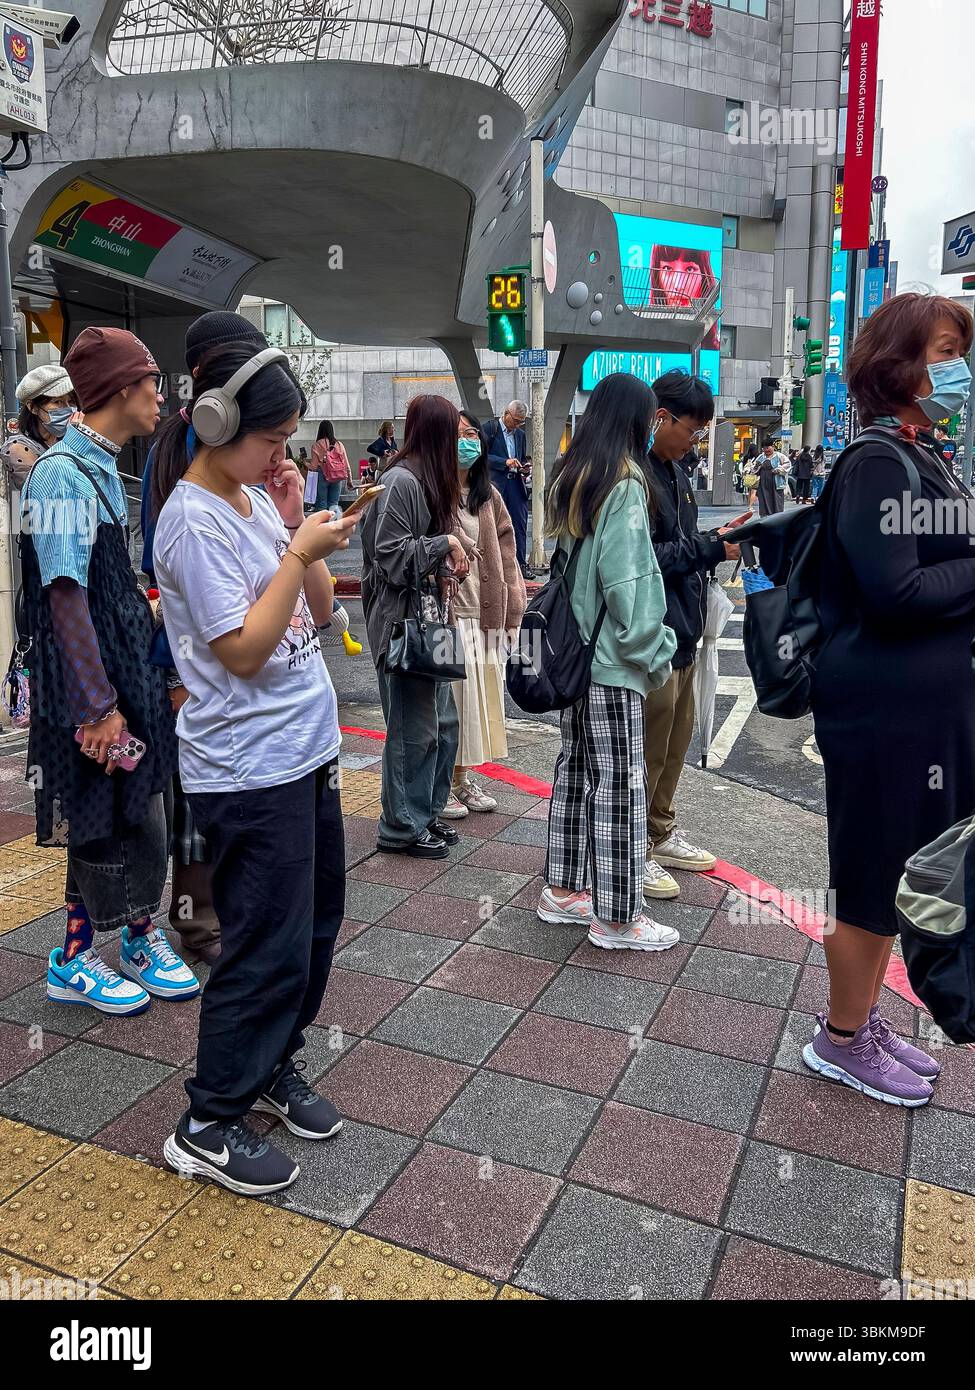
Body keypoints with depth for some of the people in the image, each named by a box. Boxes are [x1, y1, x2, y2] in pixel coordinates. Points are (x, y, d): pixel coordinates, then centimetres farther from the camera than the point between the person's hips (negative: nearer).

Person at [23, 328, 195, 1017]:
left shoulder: (103, 468, 11)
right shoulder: (64, 473, -17)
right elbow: (66, 597, -21)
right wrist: (98, 706, -22)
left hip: (130, 669, 9)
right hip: (91, 681, -9)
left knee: (142, 810, 15)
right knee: (101, 820, 3)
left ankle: (143, 940, 30)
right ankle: (74, 961, 23)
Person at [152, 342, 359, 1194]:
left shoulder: (258, 497, 9)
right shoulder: (194, 522, -16)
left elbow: (321, 612, 10)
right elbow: (242, 651, -20)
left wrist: (297, 523, -2)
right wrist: (300, 549, -20)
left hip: (306, 748, 9)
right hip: (249, 769, -9)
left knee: (316, 917, 18)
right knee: (269, 946, 0)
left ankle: (274, 1065, 38)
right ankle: (209, 1126, 18)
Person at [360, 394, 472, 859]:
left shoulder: (428, 480, 15)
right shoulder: (401, 481, -16)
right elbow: (392, 554, -19)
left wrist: (449, 560, 7)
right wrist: (445, 543, -13)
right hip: (401, 621, -10)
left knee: (442, 720, 15)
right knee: (413, 726, -1)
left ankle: (427, 812, 29)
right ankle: (401, 828, 12)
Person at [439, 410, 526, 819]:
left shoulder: (488, 495, 12)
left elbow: (505, 551, 12)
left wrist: (511, 608, 7)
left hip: (483, 612, 7)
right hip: (443, 611, -6)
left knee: (477, 693, 12)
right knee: (446, 694, -1)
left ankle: (462, 778, 26)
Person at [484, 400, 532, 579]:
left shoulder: (521, 435, 16)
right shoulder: (490, 428, -2)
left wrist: (524, 468, 4)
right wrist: (505, 462, -18)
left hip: (516, 484, 5)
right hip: (496, 483, -5)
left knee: (520, 524, 3)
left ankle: (521, 564, 8)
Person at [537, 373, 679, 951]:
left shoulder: (570, 477, 11)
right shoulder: (625, 483, -14)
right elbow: (625, 579, -18)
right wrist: (654, 653, -9)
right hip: (611, 660, -9)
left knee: (577, 768, 15)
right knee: (620, 784, -1)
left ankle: (564, 889, 26)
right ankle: (616, 916, 8)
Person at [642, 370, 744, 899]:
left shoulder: (674, 470, 14)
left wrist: (720, 538, 3)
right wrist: (711, 547, -18)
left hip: (681, 628, 10)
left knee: (675, 738, 20)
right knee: (648, 746, 0)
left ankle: (660, 834, 35)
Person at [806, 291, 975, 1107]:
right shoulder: (878, 464, -16)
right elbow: (895, 591, -23)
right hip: (885, 708, -10)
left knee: (895, 878, 19)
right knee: (876, 880, 4)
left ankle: (862, 1018, 36)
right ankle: (842, 1042, 24)